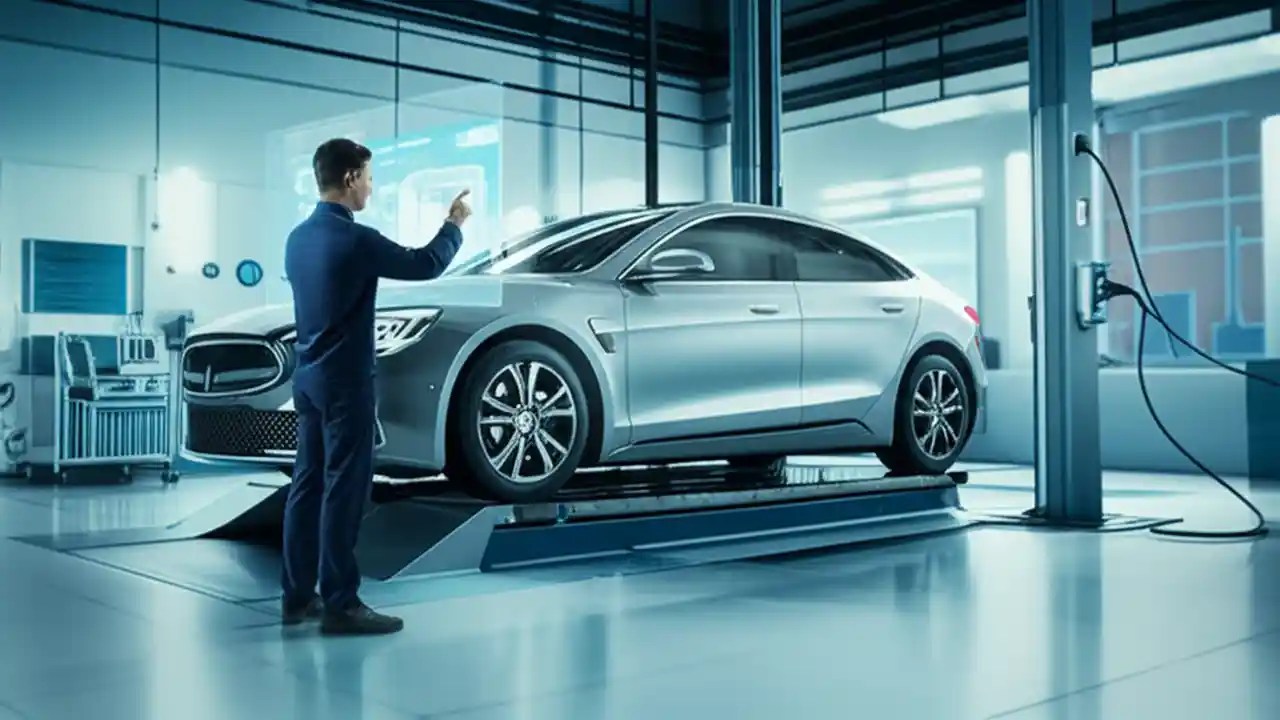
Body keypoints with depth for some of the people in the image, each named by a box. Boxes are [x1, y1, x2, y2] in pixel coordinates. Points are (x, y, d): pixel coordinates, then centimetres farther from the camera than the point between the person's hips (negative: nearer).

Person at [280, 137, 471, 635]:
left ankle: (298, 597, 17)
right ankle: (340, 605, 1)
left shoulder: (298, 238, 8)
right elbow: (426, 265, -6)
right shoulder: (355, 239, -17)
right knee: (343, 489, -4)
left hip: (308, 377, 9)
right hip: (345, 382, -9)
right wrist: (454, 224, 11)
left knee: (308, 484, 11)